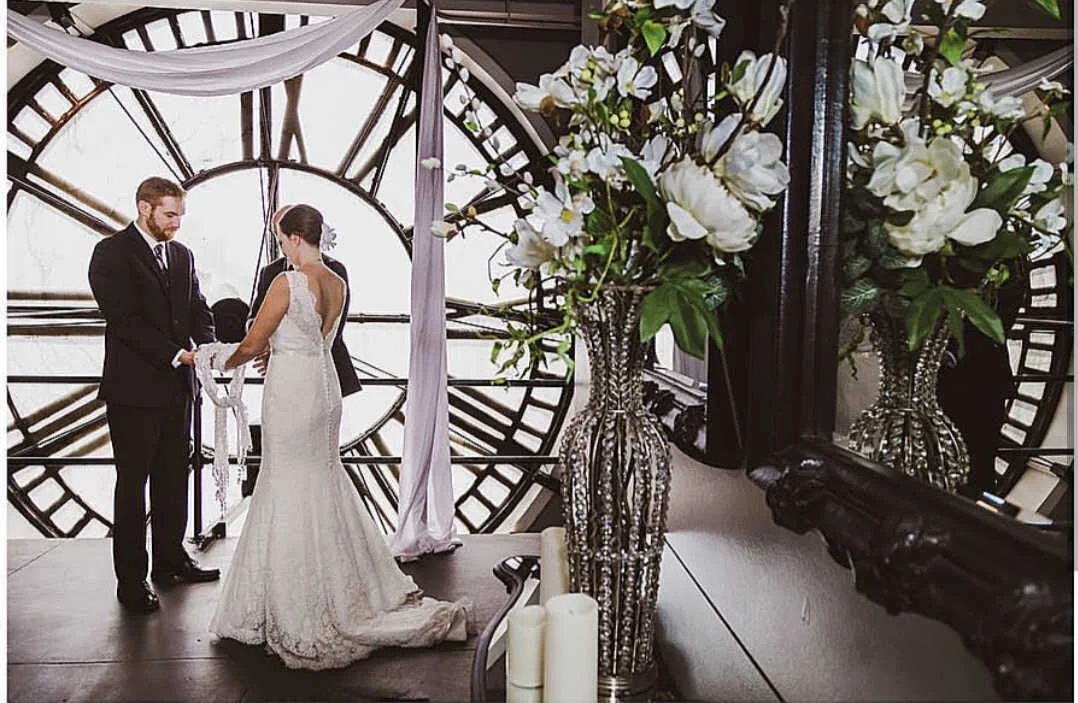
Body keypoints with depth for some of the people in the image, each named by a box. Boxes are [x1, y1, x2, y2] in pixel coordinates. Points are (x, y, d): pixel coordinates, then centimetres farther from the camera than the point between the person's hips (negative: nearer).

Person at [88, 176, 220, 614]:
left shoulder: (182, 255, 13)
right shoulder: (111, 253, -8)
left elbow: (197, 308, 13)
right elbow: (124, 319, -17)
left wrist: (208, 346, -8)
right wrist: (176, 355, -21)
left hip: (177, 386, 7)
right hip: (134, 389, -6)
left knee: (174, 477, 14)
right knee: (133, 483, 2)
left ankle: (170, 560, 28)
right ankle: (131, 579, 11)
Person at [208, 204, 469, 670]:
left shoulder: (287, 282, -16)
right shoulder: (338, 284, 5)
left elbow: (254, 342, -9)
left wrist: (226, 362, 11)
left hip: (290, 389, -7)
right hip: (324, 386, 7)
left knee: (289, 490, 3)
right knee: (325, 484, 18)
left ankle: (300, 610, 14)